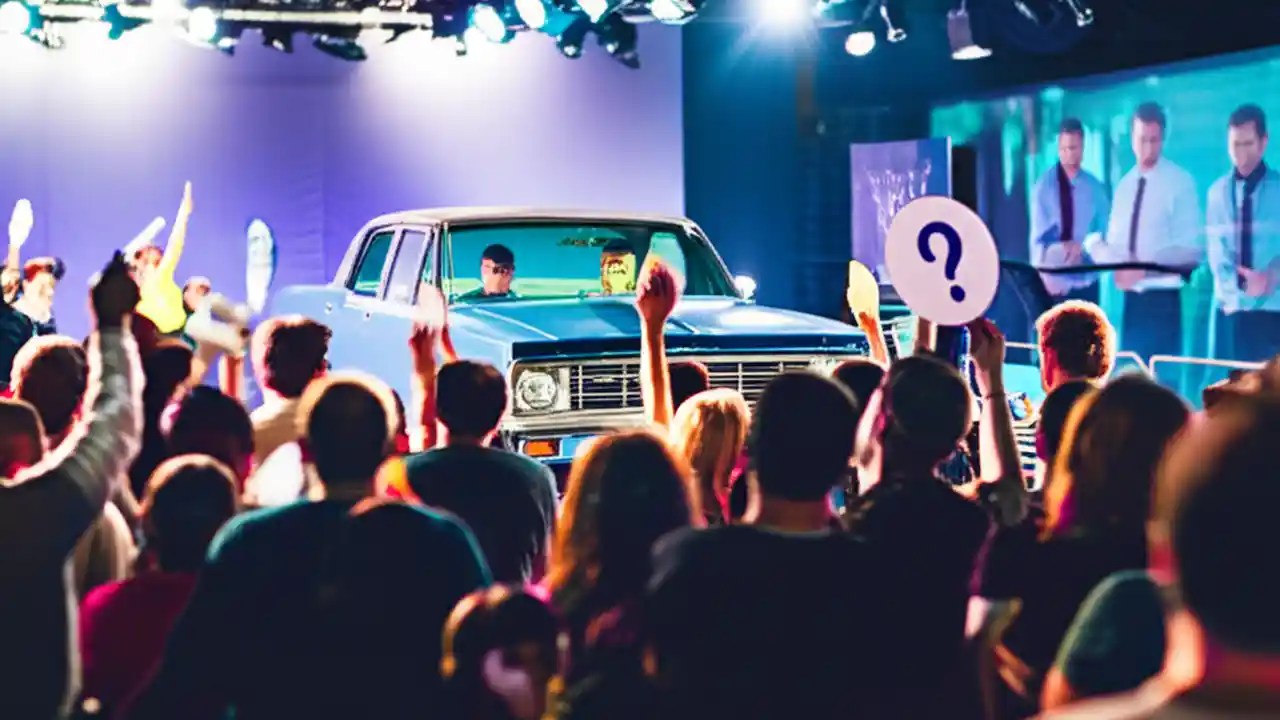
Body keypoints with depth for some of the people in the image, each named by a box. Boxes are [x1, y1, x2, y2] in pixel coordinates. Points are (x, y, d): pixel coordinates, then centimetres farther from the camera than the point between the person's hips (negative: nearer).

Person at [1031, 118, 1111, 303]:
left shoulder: (1095, 187, 4)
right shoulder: (1044, 186, -3)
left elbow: (1105, 231, 6)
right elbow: (1039, 236, -6)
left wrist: (1083, 246, -15)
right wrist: (1045, 277, -18)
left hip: (1086, 280, 3)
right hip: (1054, 282, -3)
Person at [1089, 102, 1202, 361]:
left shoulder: (1181, 182, -5)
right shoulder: (1124, 184, 13)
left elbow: (1191, 250, -10)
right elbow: (1098, 241, 10)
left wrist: (1145, 267, -19)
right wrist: (1114, 262, -11)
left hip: (1161, 299, -5)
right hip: (1124, 296, 5)